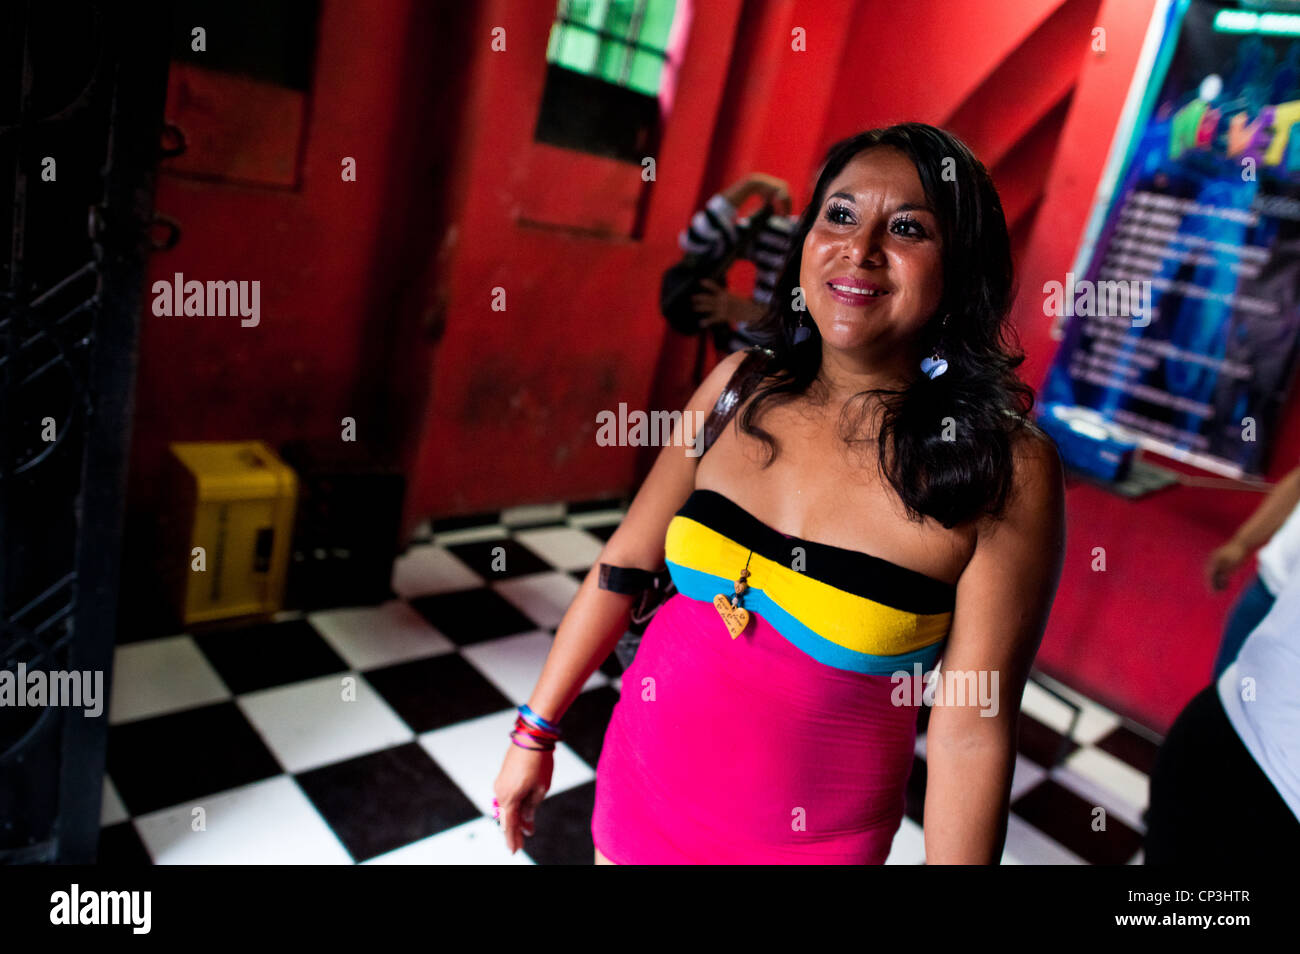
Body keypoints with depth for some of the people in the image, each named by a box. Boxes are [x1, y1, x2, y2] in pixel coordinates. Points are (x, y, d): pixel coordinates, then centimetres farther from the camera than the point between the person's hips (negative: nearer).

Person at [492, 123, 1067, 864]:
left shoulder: (1006, 470, -18)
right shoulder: (742, 385, -8)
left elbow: (972, 733, -16)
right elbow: (622, 567, -1)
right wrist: (535, 733, 4)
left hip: (806, 840, -2)